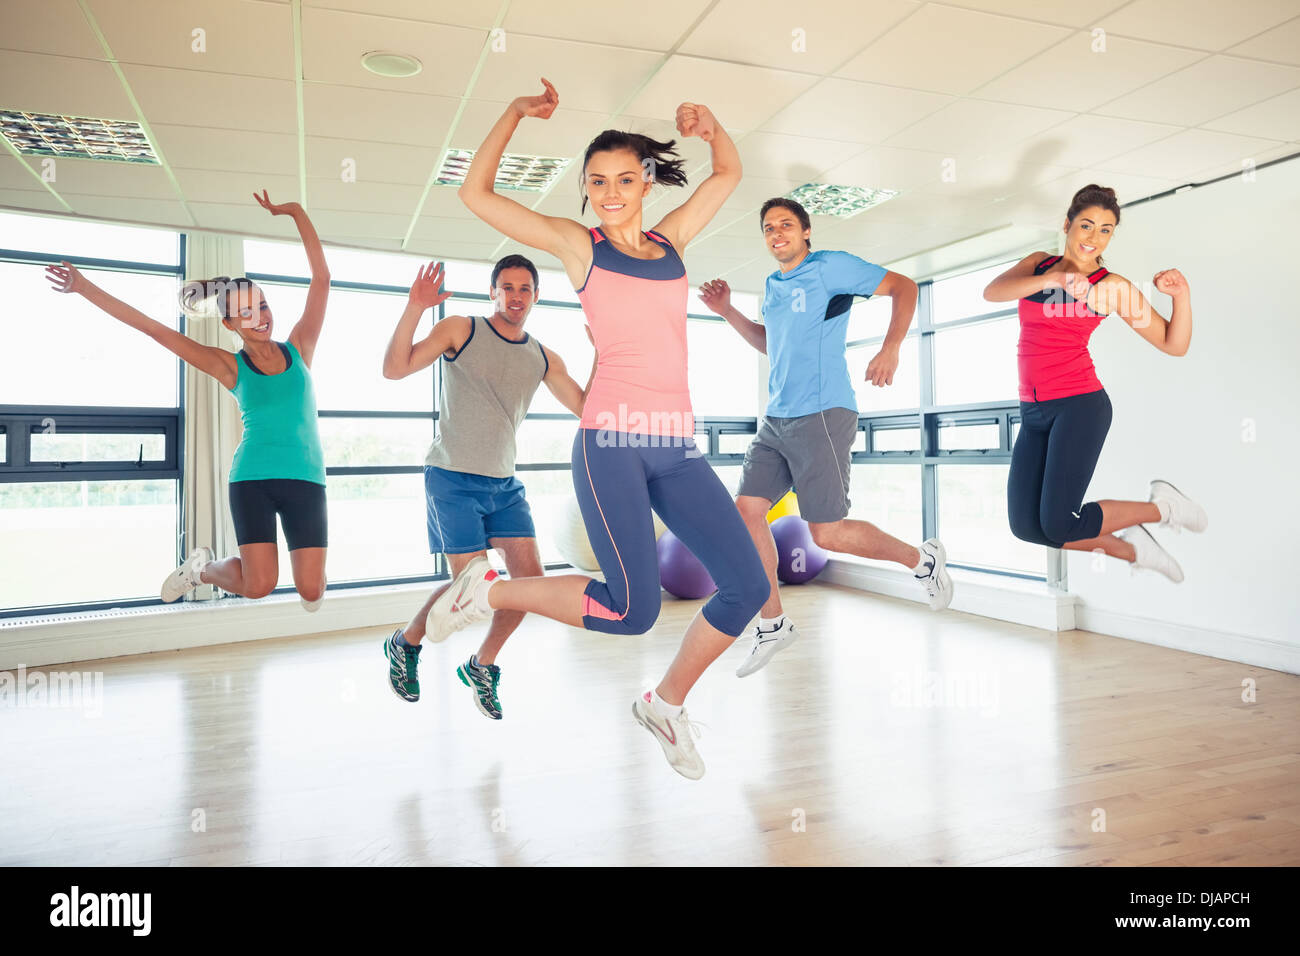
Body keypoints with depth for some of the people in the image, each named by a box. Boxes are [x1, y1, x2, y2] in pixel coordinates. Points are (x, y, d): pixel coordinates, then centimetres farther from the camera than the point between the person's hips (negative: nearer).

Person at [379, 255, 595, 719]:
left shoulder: (544, 359, 10)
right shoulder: (460, 330, -4)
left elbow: (588, 410, 8)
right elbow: (394, 369, -12)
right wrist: (414, 308, -23)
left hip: (504, 483, 5)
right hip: (453, 479, -5)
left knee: (531, 580, -3)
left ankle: (481, 665, 20)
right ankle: (405, 643, 23)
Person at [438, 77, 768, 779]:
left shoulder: (672, 239, 19)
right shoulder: (578, 244, 8)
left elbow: (728, 173, 32)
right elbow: (475, 193, 7)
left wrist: (708, 125, 14)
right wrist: (515, 114, 6)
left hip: (678, 445, 5)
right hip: (612, 440, -5)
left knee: (746, 586, -3)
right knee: (632, 609, -15)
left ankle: (665, 704, 19)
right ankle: (488, 591, 9)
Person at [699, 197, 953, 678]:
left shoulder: (829, 266, -3)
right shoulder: (772, 285, 19)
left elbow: (903, 287, -3)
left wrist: (890, 348, -17)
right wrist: (728, 311, 21)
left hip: (821, 416, -7)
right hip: (776, 420, 8)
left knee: (826, 533, -8)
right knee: (747, 509, -3)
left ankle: (923, 558, 17)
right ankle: (773, 625, 9)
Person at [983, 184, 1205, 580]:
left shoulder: (1112, 286, 1)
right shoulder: (1037, 264, 11)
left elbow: (1174, 344, 3)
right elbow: (992, 292, -11)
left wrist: (1182, 296, -13)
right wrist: (1050, 280, -25)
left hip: (1079, 406, -5)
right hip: (1033, 412, 5)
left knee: (1058, 524, -14)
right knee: (1025, 526, 0)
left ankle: (1161, 506, 11)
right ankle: (1129, 548, 19)